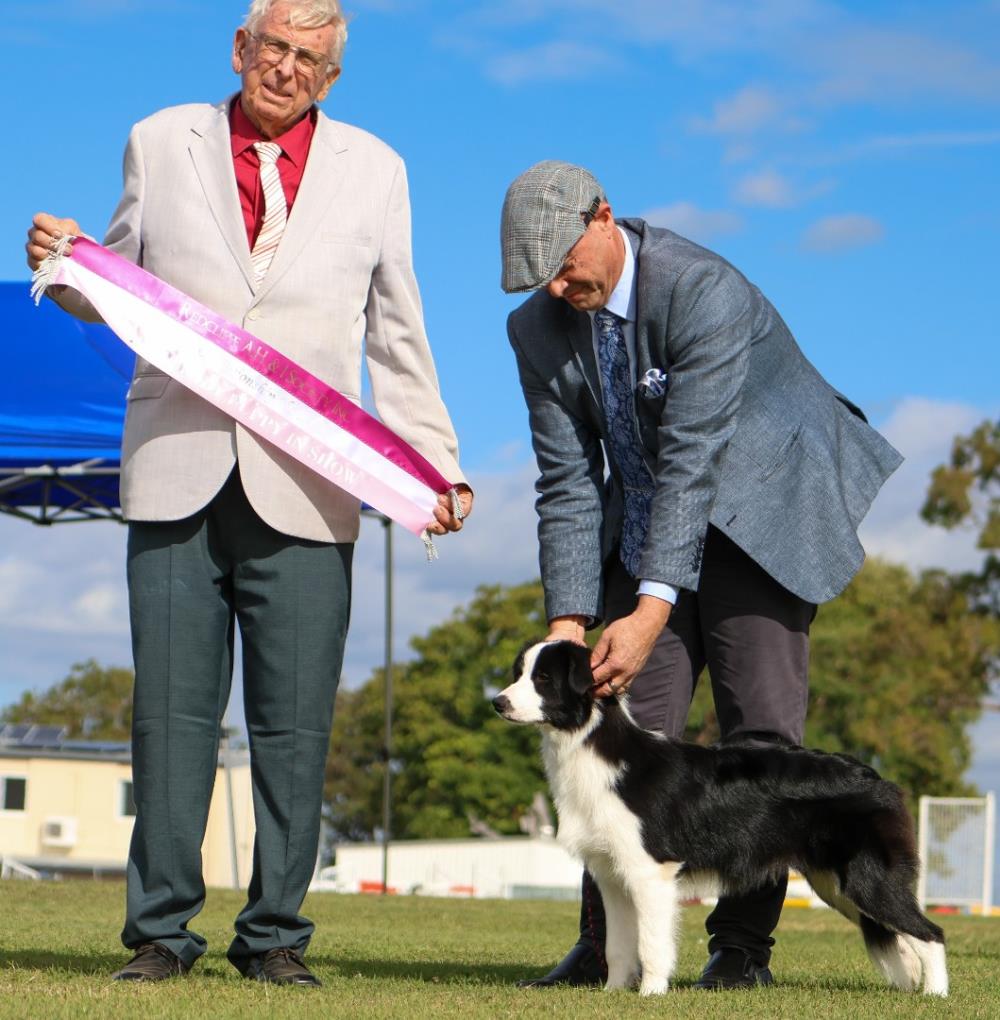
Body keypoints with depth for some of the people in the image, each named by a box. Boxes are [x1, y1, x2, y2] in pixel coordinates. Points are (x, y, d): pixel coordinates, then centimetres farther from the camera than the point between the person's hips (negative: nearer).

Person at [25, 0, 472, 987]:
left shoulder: (373, 168, 13)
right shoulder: (161, 144, 12)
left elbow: (397, 337, 14)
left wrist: (437, 462, 6)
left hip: (304, 489, 0)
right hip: (178, 474, 0)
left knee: (294, 722, 0)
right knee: (170, 711, 0)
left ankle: (274, 933, 9)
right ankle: (161, 930, 7)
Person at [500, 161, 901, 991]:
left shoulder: (704, 292, -27)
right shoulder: (540, 329, -7)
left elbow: (692, 462, -31)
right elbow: (568, 485, -6)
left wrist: (651, 612, -37)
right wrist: (568, 625, -15)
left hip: (762, 517, -5)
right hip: (646, 530, 5)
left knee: (761, 726, -10)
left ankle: (743, 944, -3)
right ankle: (608, 943, -1)